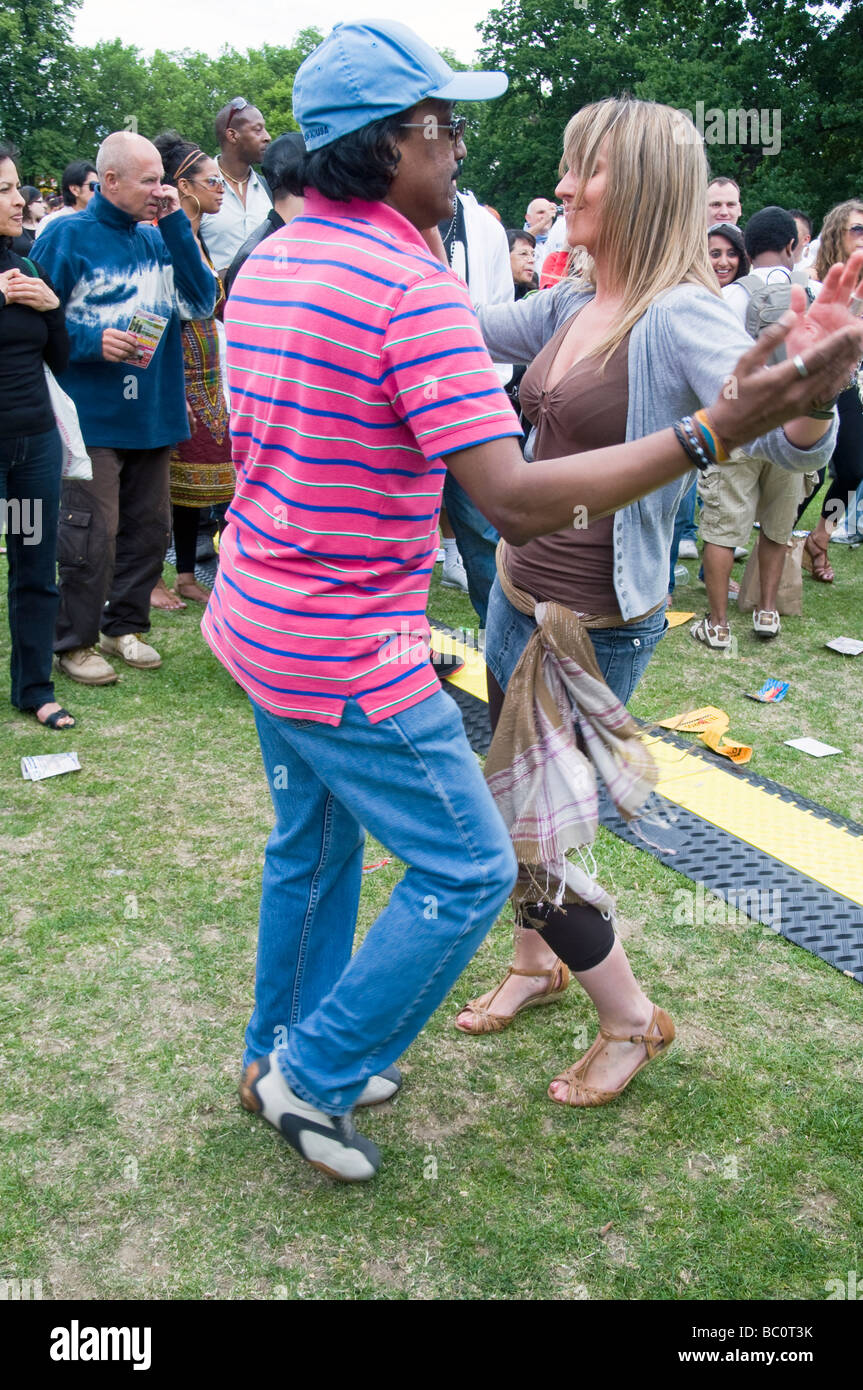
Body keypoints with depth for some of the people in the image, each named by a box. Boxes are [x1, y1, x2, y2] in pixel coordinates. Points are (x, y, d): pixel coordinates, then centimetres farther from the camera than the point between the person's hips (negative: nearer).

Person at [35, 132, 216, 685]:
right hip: (92, 417, -6)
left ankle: (126, 625, 30)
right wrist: (91, 343, -19)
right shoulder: (68, 235, -5)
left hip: (153, 414, 6)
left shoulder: (159, 237, 10)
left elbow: (201, 303, -1)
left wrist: (177, 225, -5)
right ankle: (74, 642, 12)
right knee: (92, 535, -4)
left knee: (149, 529, 12)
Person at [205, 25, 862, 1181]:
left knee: (312, 846, 24)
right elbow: (515, 500, -29)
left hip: (256, 621, 9)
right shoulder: (413, 288, -21)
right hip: (350, 656, -9)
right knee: (467, 869, 5)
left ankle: (282, 1053, 40)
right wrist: (717, 433, -29)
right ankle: (314, 1073, 16)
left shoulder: (264, 266, 7)